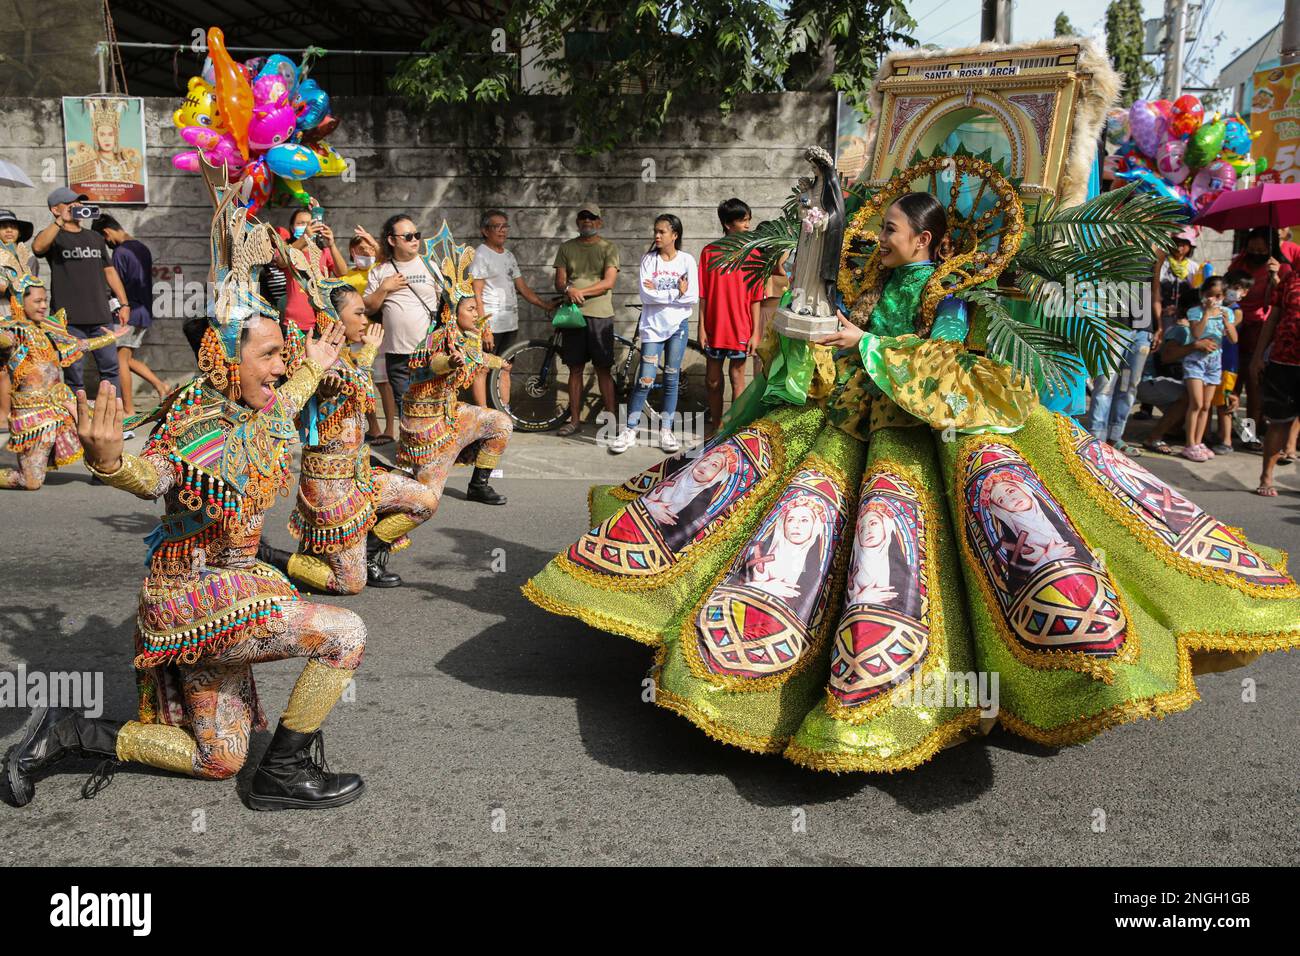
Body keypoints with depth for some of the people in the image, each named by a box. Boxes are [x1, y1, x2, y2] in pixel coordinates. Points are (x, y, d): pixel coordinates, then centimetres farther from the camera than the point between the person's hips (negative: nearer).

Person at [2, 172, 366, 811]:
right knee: (345, 635, -19)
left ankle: (68, 733, 22)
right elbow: (150, 476, -42)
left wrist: (314, 369, 37)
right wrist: (108, 459, -62)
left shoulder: (251, 411, 4)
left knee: (219, 759, 15)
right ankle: (284, 773, -4)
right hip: (198, 595, -9)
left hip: (218, 589, 9)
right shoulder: (198, 425, -21)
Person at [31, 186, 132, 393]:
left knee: (110, 367, 2)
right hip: (69, 318, -4)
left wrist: (124, 304, 13)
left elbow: (109, 271, 21)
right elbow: (38, 247, -20)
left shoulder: (95, 237, 20)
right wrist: (61, 221, -20)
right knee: (73, 373, -2)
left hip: (99, 316, 4)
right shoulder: (54, 237, 4)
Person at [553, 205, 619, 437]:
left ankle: (610, 417, 5)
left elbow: (608, 282, -8)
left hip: (600, 315, -3)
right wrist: (568, 290, -16)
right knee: (575, 369, 6)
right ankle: (574, 419, 12)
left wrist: (581, 291, -19)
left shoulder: (609, 248, 4)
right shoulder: (566, 248, 12)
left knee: (603, 369, -1)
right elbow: (559, 281, 7)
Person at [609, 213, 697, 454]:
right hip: (652, 326, 0)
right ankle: (630, 431, 2)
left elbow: (692, 297, -10)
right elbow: (646, 295, -11)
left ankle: (666, 430, 13)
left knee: (671, 379, 6)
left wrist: (658, 293, -10)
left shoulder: (687, 260, 0)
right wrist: (675, 293, -12)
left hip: (678, 326, 1)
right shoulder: (648, 260, 1)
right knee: (645, 380, -5)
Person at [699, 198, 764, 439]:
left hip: (740, 330, -1)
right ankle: (715, 425, 25)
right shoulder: (710, 252, -1)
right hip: (714, 329, 1)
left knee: (737, 379, 6)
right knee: (712, 381, 10)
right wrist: (701, 327, -2)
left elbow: (755, 298, -2)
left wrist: (755, 332, -6)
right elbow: (703, 294, 1)